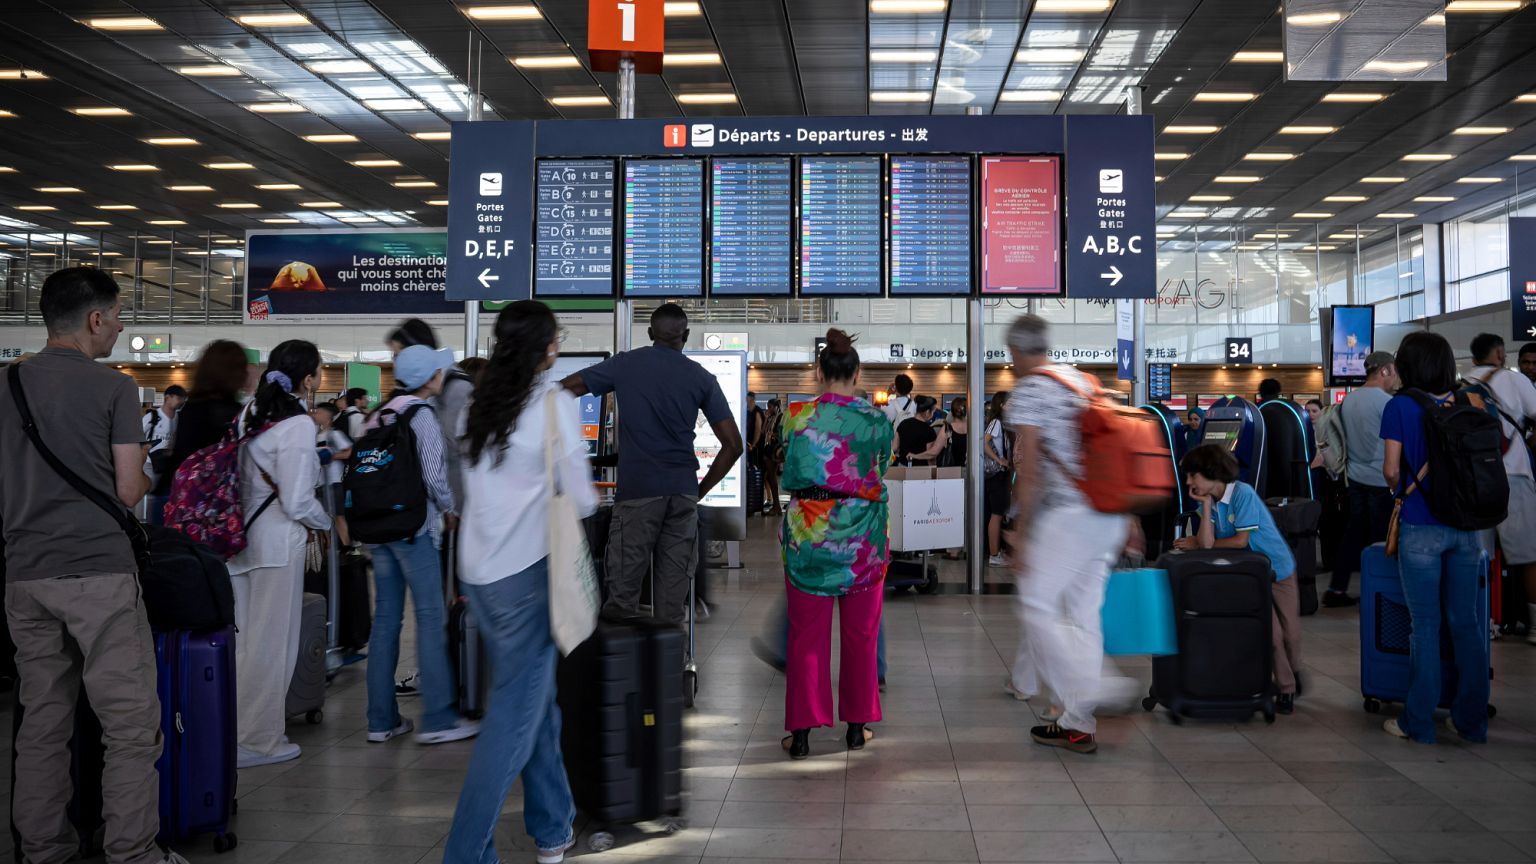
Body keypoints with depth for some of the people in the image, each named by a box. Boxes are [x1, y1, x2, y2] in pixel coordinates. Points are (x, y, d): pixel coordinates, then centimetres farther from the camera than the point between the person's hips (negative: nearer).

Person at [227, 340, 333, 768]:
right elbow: (298, 502, -17)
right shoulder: (298, 424, -15)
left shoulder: (251, 413, 8)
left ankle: (235, 728, 28)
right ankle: (257, 740, 12)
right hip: (277, 540, -7)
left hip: (243, 534, 8)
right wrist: (327, 523, 2)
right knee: (272, 642, 3)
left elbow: (242, 475, 13)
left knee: (245, 637, 17)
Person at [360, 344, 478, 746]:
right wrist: (450, 510, 2)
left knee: (385, 618, 9)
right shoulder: (421, 415, -9)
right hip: (413, 526, -7)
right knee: (430, 618, -3)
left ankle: (382, 720, 13)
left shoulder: (378, 415, 13)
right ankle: (437, 719, -3)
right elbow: (434, 475, -14)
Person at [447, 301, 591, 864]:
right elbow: (581, 500, -10)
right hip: (526, 570, -7)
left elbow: (478, 486, 13)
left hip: (479, 571, 7)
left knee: (536, 697, 18)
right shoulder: (552, 401, -9)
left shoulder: (480, 404, 7)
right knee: (514, 717, 0)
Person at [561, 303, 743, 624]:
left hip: (638, 490, -2)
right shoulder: (701, 377, 7)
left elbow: (565, 389, 6)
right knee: (673, 591, 7)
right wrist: (701, 490, 12)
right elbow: (733, 444, 4)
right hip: (683, 492, 2)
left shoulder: (626, 364, 3)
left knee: (623, 592, 2)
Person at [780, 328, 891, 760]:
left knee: (806, 636, 7)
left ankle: (802, 730, 9)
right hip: (863, 535, 1)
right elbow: (881, 472, 9)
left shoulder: (797, 417, -6)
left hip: (809, 534, -1)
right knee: (859, 635, 13)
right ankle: (858, 724, 21)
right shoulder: (877, 421, -5)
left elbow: (788, 476, 6)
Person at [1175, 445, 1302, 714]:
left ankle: (1292, 675, 33)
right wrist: (1207, 504, -20)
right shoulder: (1208, 500, -7)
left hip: (1278, 567, -3)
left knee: (1290, 631, 7)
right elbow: (1207, 542, -19)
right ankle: (1285, 688, 9)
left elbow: (1241, 541, -23)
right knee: (1270, 632, -4)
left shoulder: (1242, 493, -23)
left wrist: (1197, 544, -14)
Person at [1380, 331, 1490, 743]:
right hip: (1466, 526, 4)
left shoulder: (1400, 407, -7)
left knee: (1425, 624, 2)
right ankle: (1472, 720, 17)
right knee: (1465, 622, 10)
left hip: (1420, 527, -4)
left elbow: (1391, 470, -8)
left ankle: (1418, 723, 9)